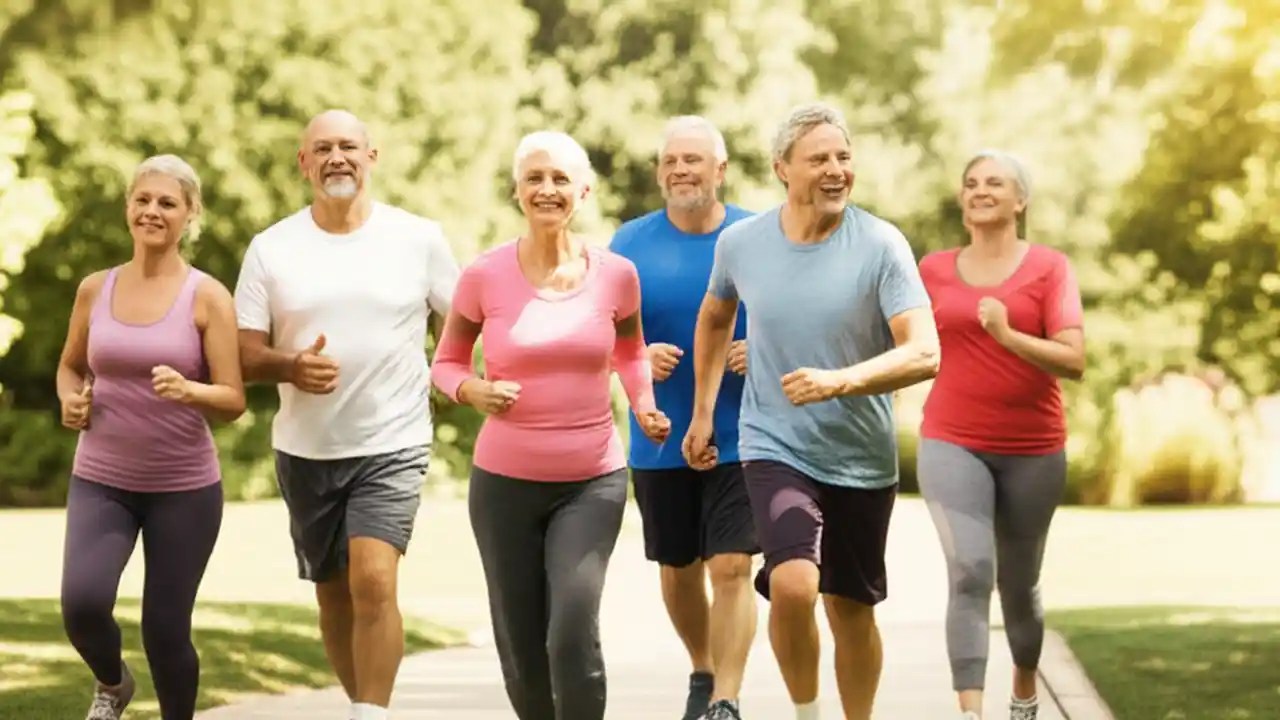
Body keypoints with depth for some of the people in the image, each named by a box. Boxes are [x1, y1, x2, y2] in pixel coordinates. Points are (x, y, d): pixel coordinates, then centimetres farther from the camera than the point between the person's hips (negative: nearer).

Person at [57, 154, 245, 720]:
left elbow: (233, 401, -8)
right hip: (100, 481, 2)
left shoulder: (207, 297, -6)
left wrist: (186, 391, -28)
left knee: (165, 627, 2)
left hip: (185, 487, -2)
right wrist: (70, 399, -1)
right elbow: (70, 366, 21)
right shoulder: (95, 289, 4)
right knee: (82, 603, -19)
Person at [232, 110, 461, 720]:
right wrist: (292, 366, -20)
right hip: (305, 449, 3)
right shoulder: (271, 248, 0)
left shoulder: (419, 239, -2)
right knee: (333, 596, 14)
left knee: (373, 581, -21)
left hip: (392, 445, -3)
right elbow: (245, 355, -1)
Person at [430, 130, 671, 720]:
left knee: (574, 631, -19)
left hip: (591, 481, 0)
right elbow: (446, 362, 6)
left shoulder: (615, 274, -2)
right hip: (504, 480, 1)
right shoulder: (484, 277, -6)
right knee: (520, 648, 8)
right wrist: (474, 391, -15)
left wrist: (643, 405, 0)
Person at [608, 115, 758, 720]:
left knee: (731, 568, -13)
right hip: (660, 442, 3)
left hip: (741, 439, -2)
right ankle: (703, 671, 39)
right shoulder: (630, 243, 1)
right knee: (678, 570, 15)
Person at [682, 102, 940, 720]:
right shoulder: (740, 243, -4)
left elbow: (925, 354, -20)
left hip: (861, 459, 0)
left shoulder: (881, 246, -12)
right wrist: (703, 411, 18)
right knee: (793, 584, -23)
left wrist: (840, 381, -34)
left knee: (852, 609, 12)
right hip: (775, 448, 0)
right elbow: (714, 318, 18)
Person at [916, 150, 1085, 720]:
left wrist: (1008, 335, -26)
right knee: (970, 572, -18)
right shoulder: (934, 270, 5)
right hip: (952, 445, 0)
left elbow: (1074, 360, -12)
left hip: (1033, 451, 0)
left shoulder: (1049, 268, -4)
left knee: (1019, 585, 15)